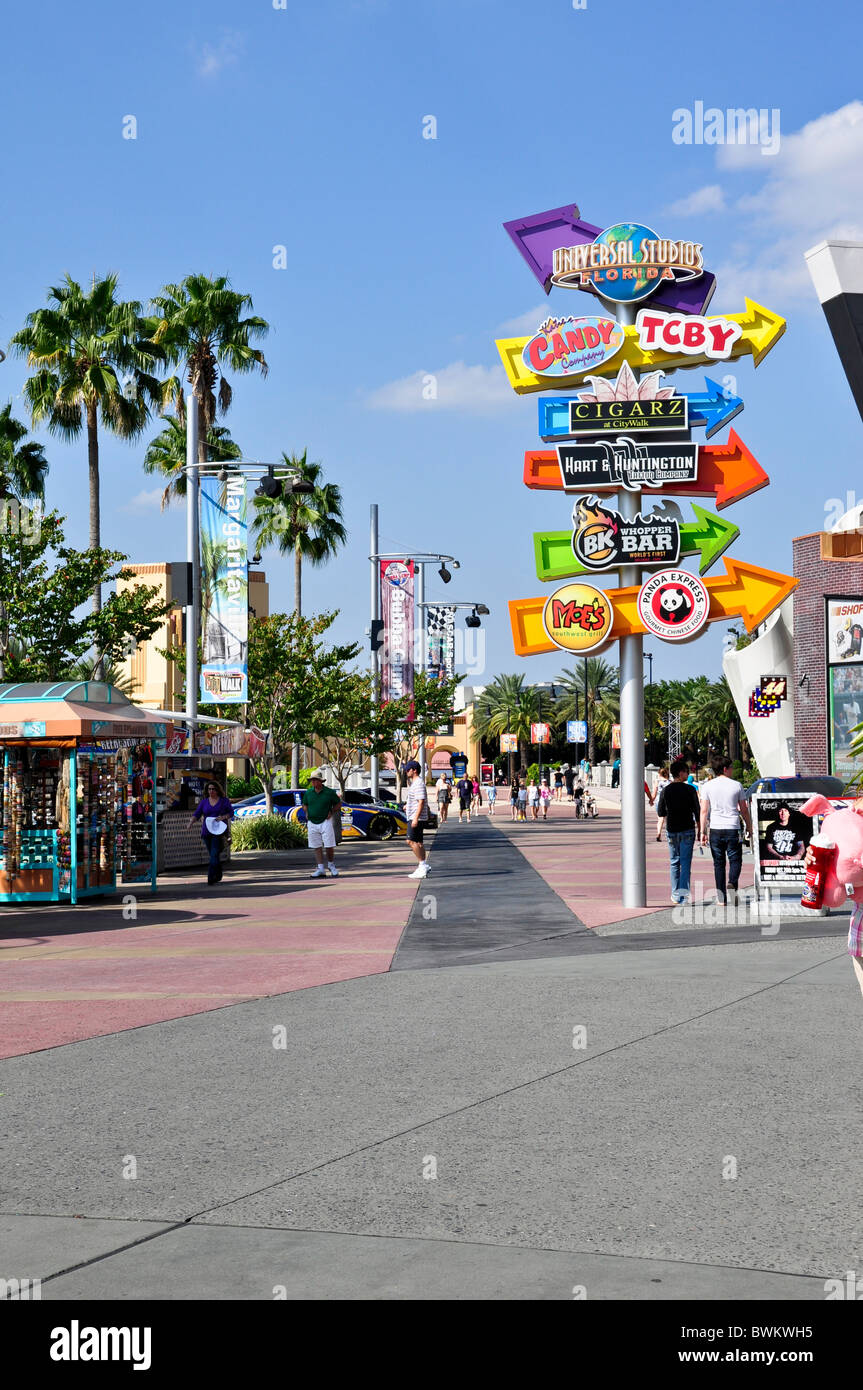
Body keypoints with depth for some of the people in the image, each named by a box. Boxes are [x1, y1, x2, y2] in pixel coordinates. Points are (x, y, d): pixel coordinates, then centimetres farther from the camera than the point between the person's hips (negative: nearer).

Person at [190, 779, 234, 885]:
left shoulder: (224, 801, 4)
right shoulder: (204, 801, 10)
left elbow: (231, 812, 7)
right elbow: (197, 814, 4)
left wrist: (223, 817, -12)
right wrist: (191, 822, -14)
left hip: (219, 830, -4)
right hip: (207, 832, 4)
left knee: (215, 854, -14)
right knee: (212, 854, 9)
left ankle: (211, 877, -19)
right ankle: (218, 875, 25)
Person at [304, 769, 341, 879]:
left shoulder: (329, 792, -4)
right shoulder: (308, 792, 4)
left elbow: (338, 804, 8)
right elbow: (305, 805, 20)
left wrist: (331, 812, -6)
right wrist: (307, 813, 3)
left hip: (325, 821, -3)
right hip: (312, 823, 3)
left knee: (329, 846, -5)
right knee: (317, 847, 3)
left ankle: (331, 865, 17)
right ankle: (321, 869, 6)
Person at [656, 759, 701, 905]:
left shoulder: (666, 790, 0)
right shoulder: (690, 790, -8)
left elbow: (660, 813, 5)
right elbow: (697, 811, -7)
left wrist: (659, 830, 20)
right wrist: (700, 830, 2)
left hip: (671, 831, 3)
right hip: (687, 830, -3)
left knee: (674, 863, 14)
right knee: (686, 863, -1)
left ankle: (675, 895, 15)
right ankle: (684, 894, -8)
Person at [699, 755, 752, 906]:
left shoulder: (707, 786, 2)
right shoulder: (736, 785, 1)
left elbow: (704, 811, -2)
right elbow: (744, 810, 6)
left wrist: (703, 831, 1)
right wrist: (749, 828, 17)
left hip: (715, 829, 1)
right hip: (733, 829, -1)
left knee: (719, 863, 7)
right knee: (735, 860, 9)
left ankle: (722, 898, 6)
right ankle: (732, 884, -19)